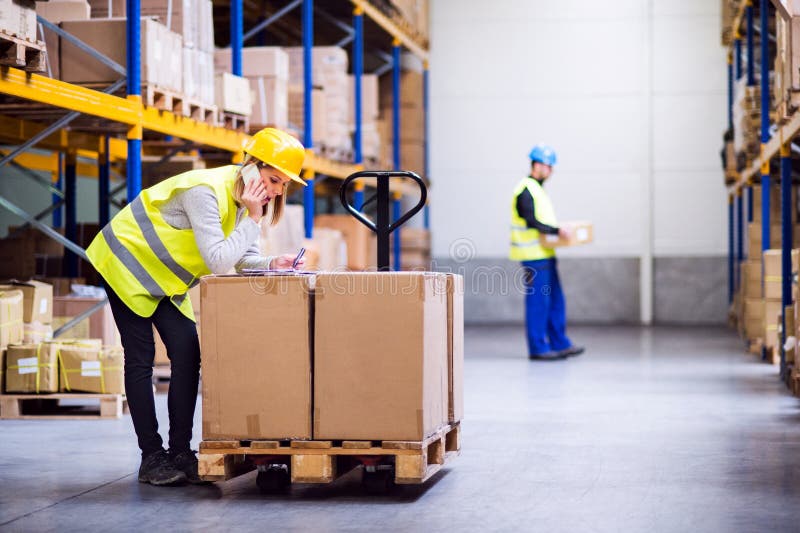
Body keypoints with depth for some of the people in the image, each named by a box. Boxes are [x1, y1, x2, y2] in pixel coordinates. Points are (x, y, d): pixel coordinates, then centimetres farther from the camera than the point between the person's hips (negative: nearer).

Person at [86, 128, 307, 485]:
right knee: (140, 358, -7)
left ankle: (180, 453, -1)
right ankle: (151, 458, -3)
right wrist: (252, 218, -33)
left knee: (187, 352, -4)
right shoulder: (206, 191, -31)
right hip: (128, 261, -8)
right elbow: (218, 261, -36)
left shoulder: (243, 199, -4)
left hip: (164, 276, 8)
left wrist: (272, 264, -22)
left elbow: (243, 257, -2)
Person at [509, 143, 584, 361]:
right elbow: (532, 222, -22)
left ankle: (560, 344, 16)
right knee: (538, 301, -5)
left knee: (555, 300, 11)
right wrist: (557, 231, -26)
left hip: (545, 253, 10)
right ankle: (538, 348, 0)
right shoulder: (526, 190, -14)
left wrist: (558, 231, 13)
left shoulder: (537, 189, 19)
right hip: (534, 255, -10)